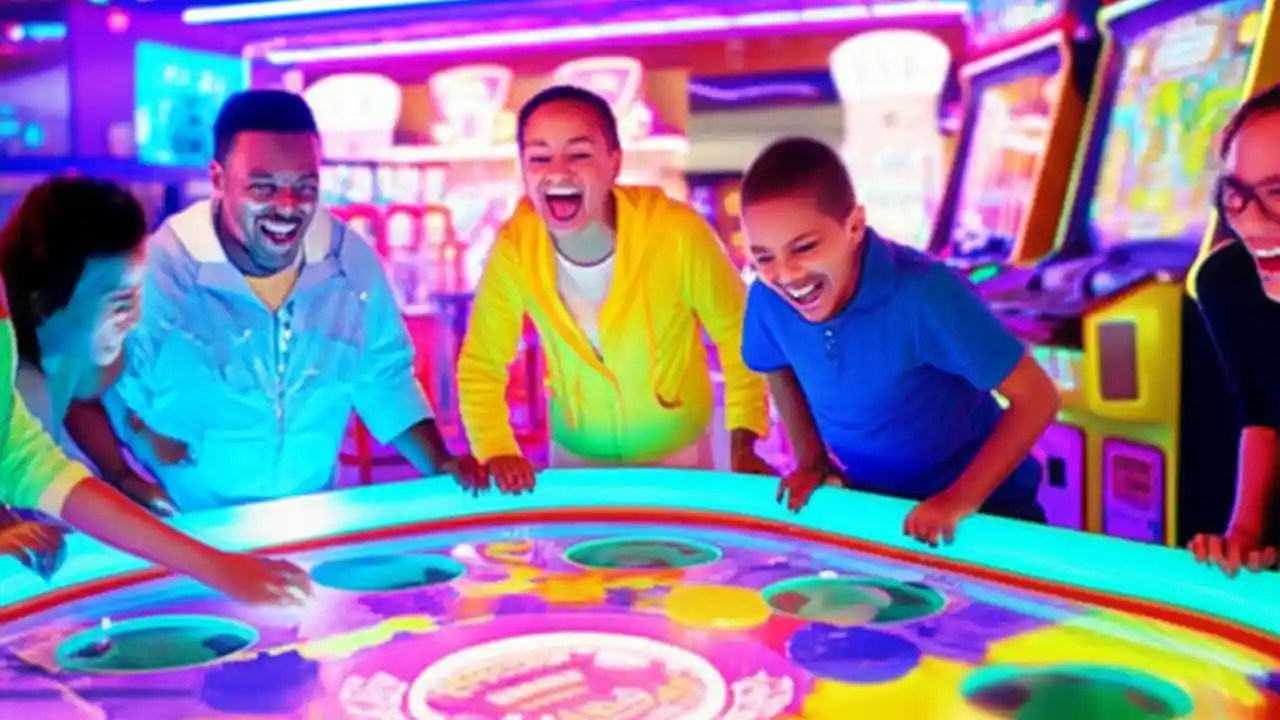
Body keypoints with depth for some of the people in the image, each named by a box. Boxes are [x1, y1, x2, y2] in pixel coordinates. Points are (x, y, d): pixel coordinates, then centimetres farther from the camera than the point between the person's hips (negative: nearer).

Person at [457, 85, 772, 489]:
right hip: (576, 458, 2)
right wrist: (496, 452, -20)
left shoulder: (676, 233, -28)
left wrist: (743, 445, -16)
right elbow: (480, 365, -8)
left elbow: (738, 335, -13)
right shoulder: (514, 249, -21)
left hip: (678, 453, -1)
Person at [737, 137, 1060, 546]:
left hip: (982, 500, -4)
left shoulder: (924, 293, -32)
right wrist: (812, 463, 0)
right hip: (869, 498, 4)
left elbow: (1037, 399, -25)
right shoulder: (767, 297, -18)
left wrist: (961, 499, -27)